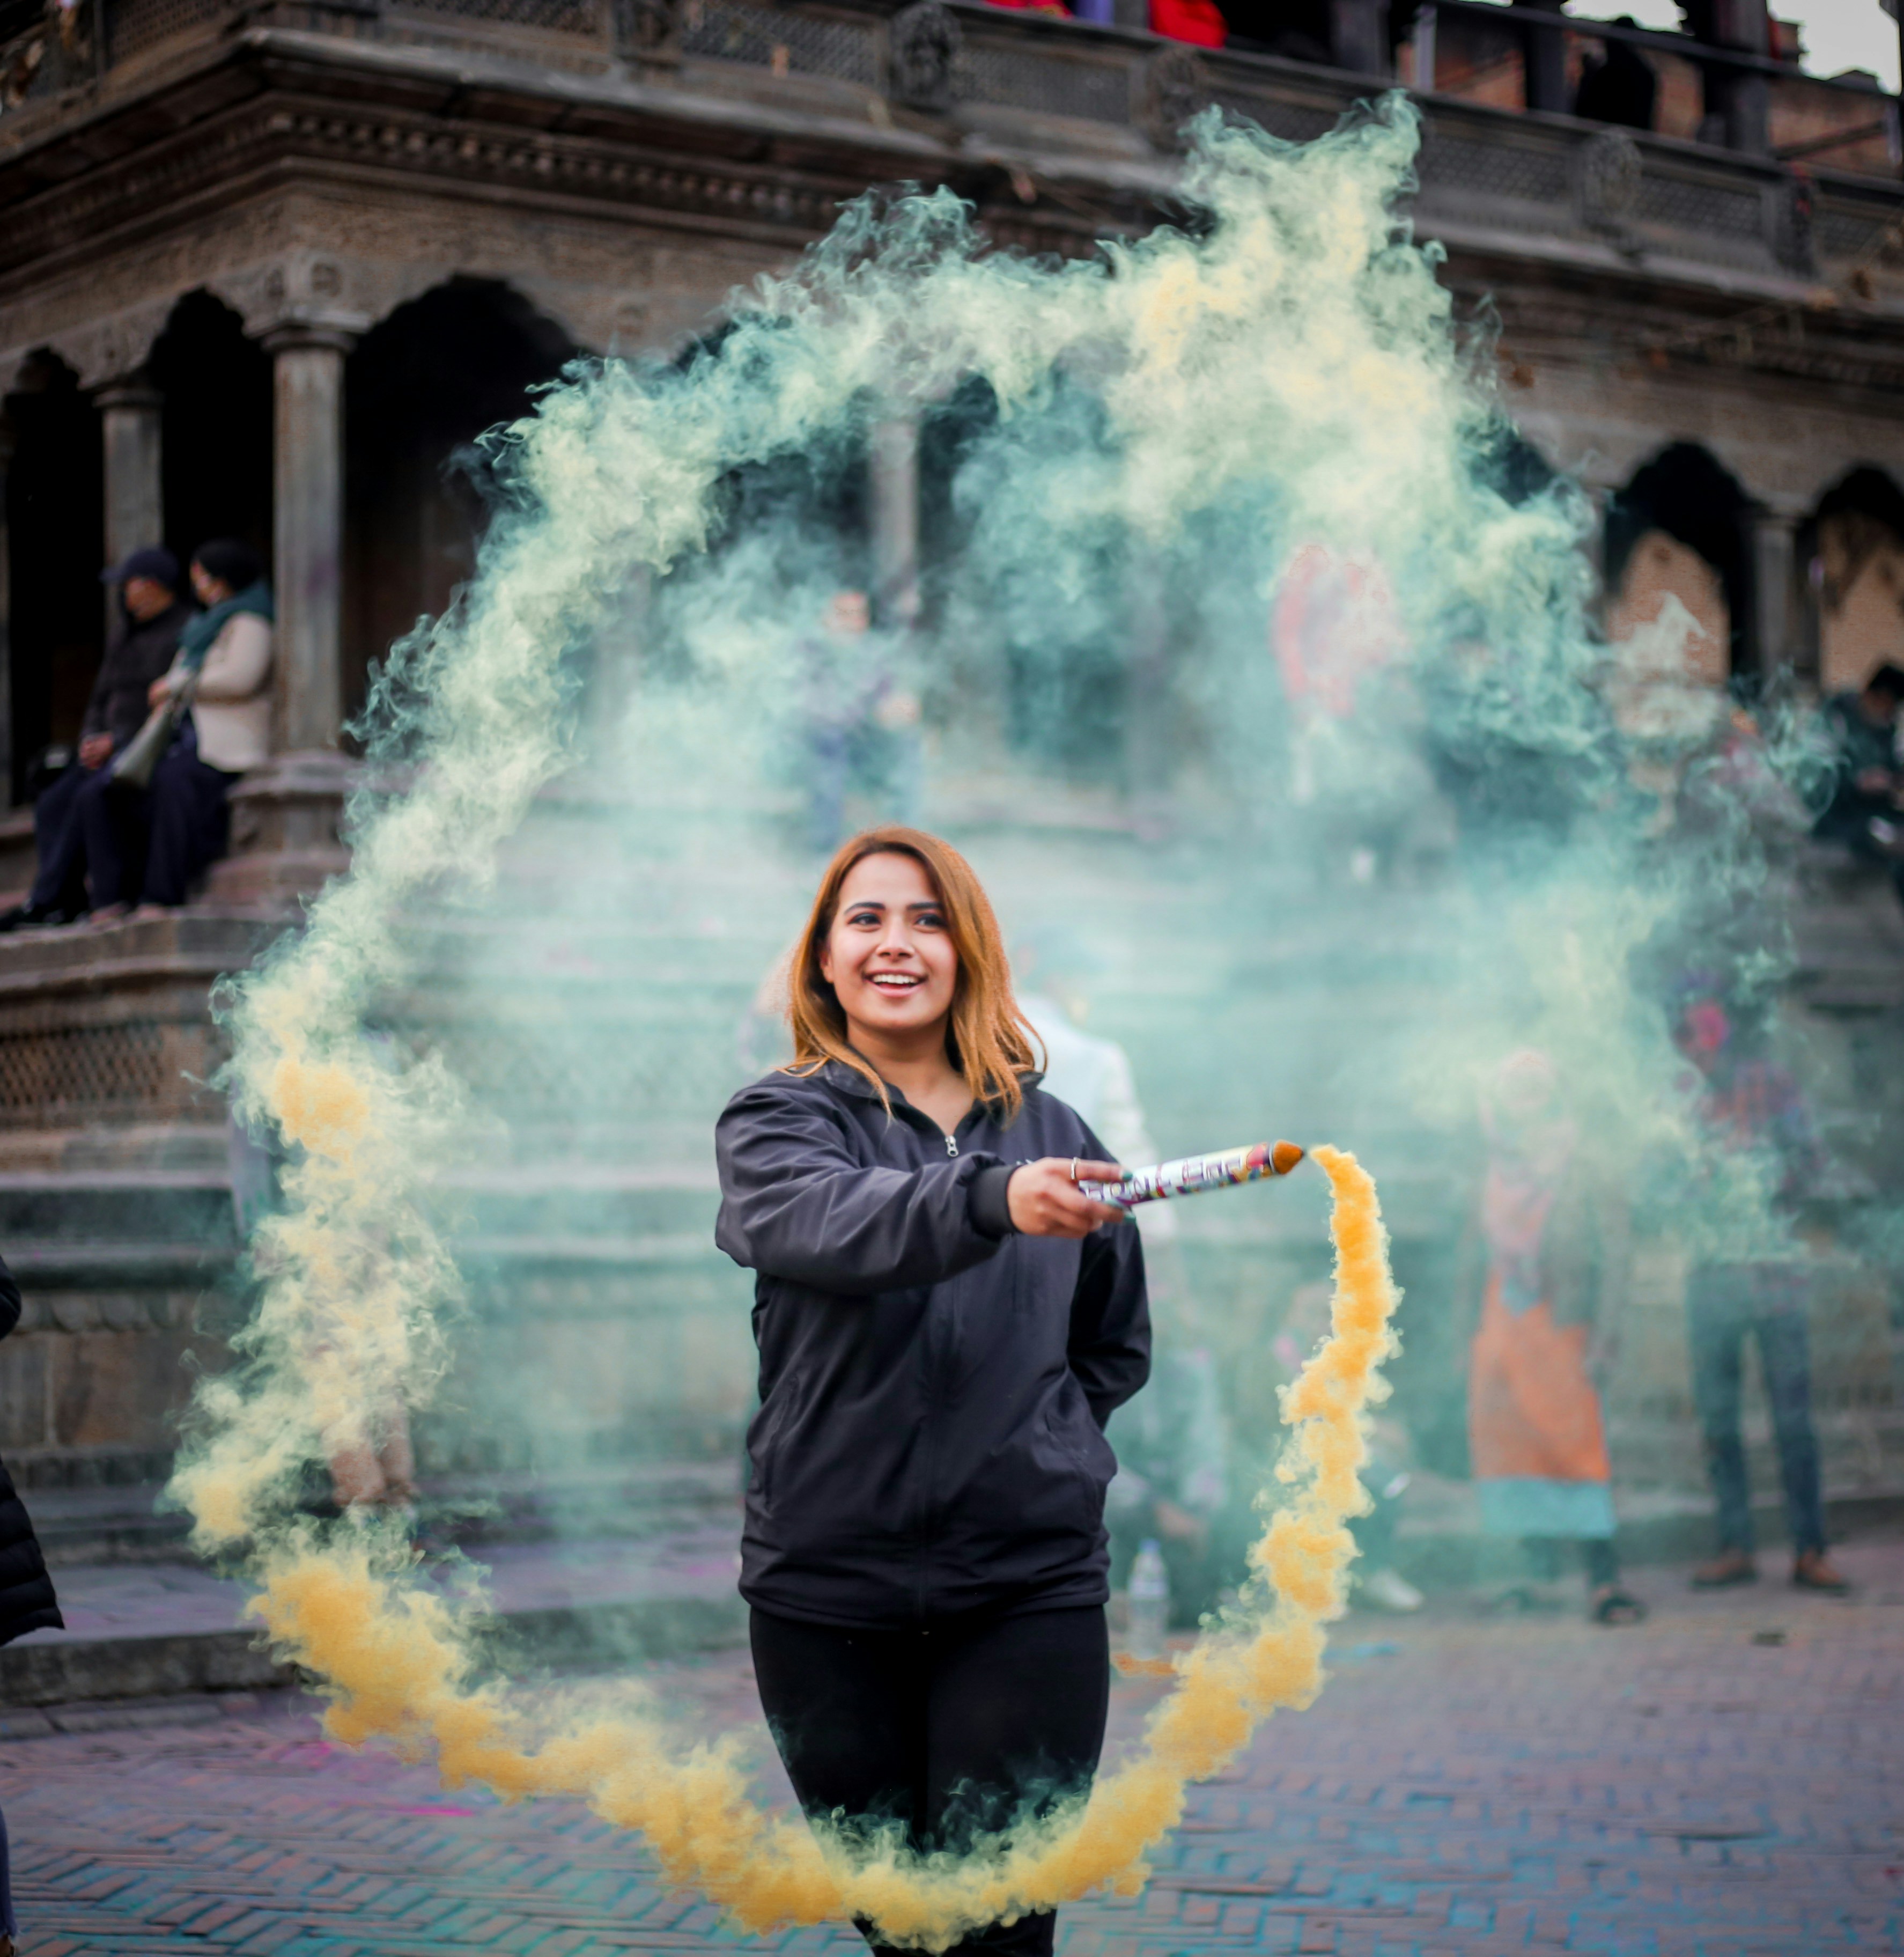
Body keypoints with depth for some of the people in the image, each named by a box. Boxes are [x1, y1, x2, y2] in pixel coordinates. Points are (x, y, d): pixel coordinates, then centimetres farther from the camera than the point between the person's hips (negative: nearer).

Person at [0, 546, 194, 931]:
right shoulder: (125, 637, 18)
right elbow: (102, 701, 19)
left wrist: (115, 741, -17)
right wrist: (92, 742, -2)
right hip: (114, 751, 9)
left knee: (91, 796, -28)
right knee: (53, 805, -13)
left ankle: (45, 900, -23)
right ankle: (69, 903, -22)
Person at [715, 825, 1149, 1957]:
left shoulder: (1050, 1131, 9)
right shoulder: (777, 1123, 1)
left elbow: (1117, 1344, 22)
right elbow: (834, 1224, -24)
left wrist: (1025, 1445, 8)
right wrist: (990, 1200, -42)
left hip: (1030, 1584, 1)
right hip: (831, 1592, -1)